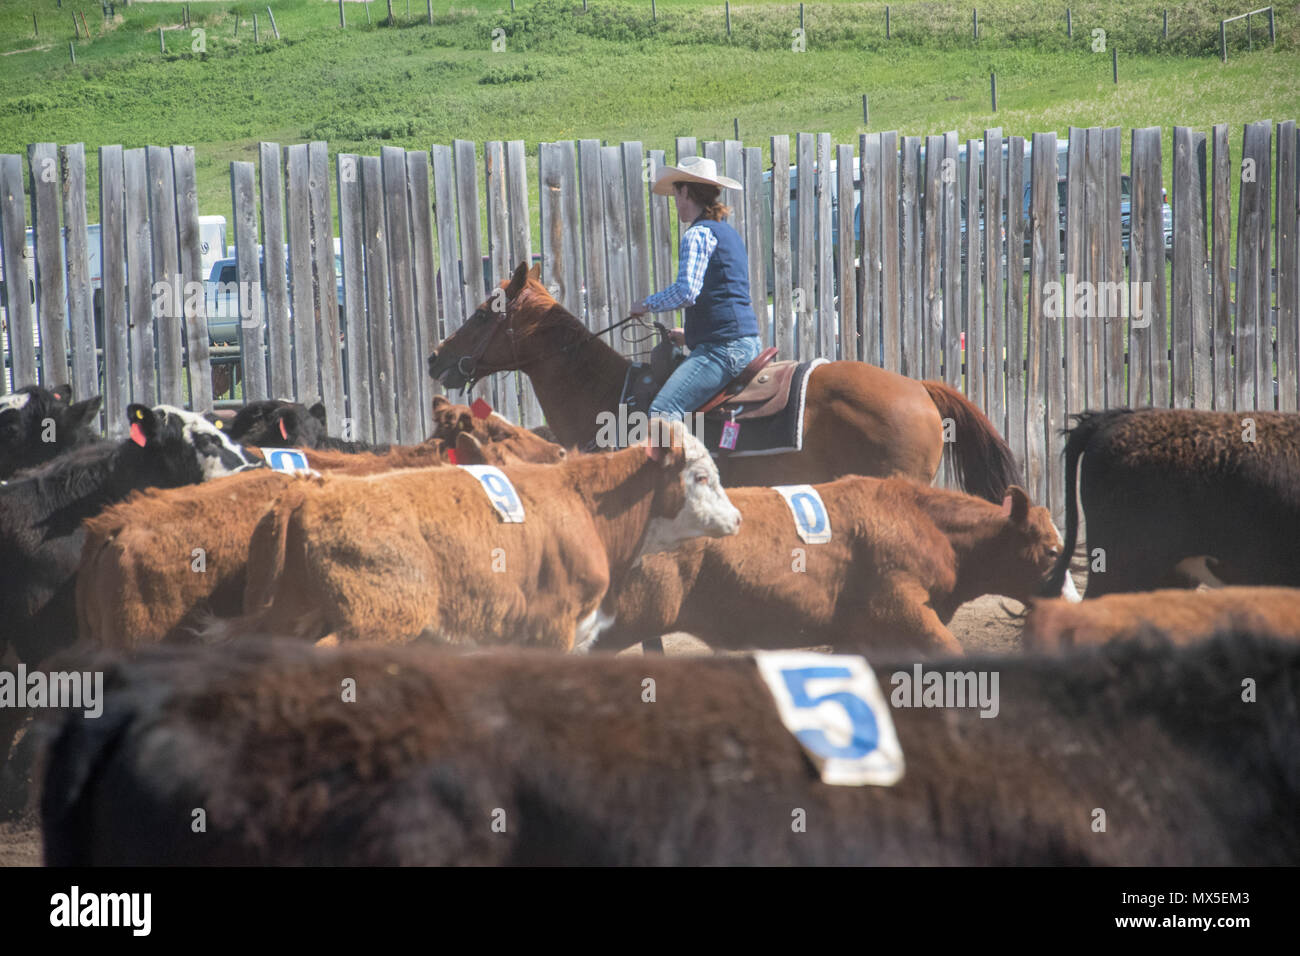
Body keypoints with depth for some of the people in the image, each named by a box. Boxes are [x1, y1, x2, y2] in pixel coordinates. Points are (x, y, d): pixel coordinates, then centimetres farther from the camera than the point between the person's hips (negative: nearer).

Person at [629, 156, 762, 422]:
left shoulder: (698, 234, -9)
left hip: (722, 348, -11)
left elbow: (686, 291, -22)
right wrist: (691, 335, 29)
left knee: (663, 410, -24)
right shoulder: (729, 233, 21)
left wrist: (647, 304, -5)